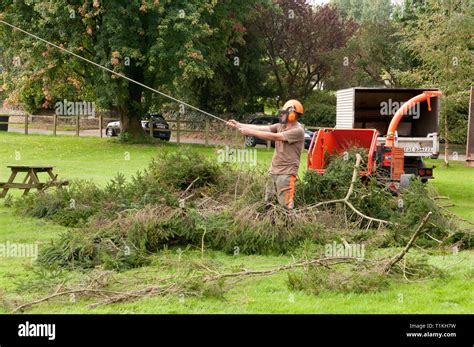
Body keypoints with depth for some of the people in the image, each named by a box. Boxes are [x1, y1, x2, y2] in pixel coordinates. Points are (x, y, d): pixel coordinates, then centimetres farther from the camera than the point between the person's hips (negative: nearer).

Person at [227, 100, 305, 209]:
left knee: (285, 206, -9)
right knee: (268, 202, 10)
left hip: (286, 173, -8)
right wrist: (239, 125, -4)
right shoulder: (280, 126, 10)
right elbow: (262, 128, 3)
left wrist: (250, 132, -20)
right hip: (273, 171, 8)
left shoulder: (298, 130, -15)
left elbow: (273, 137, -21)